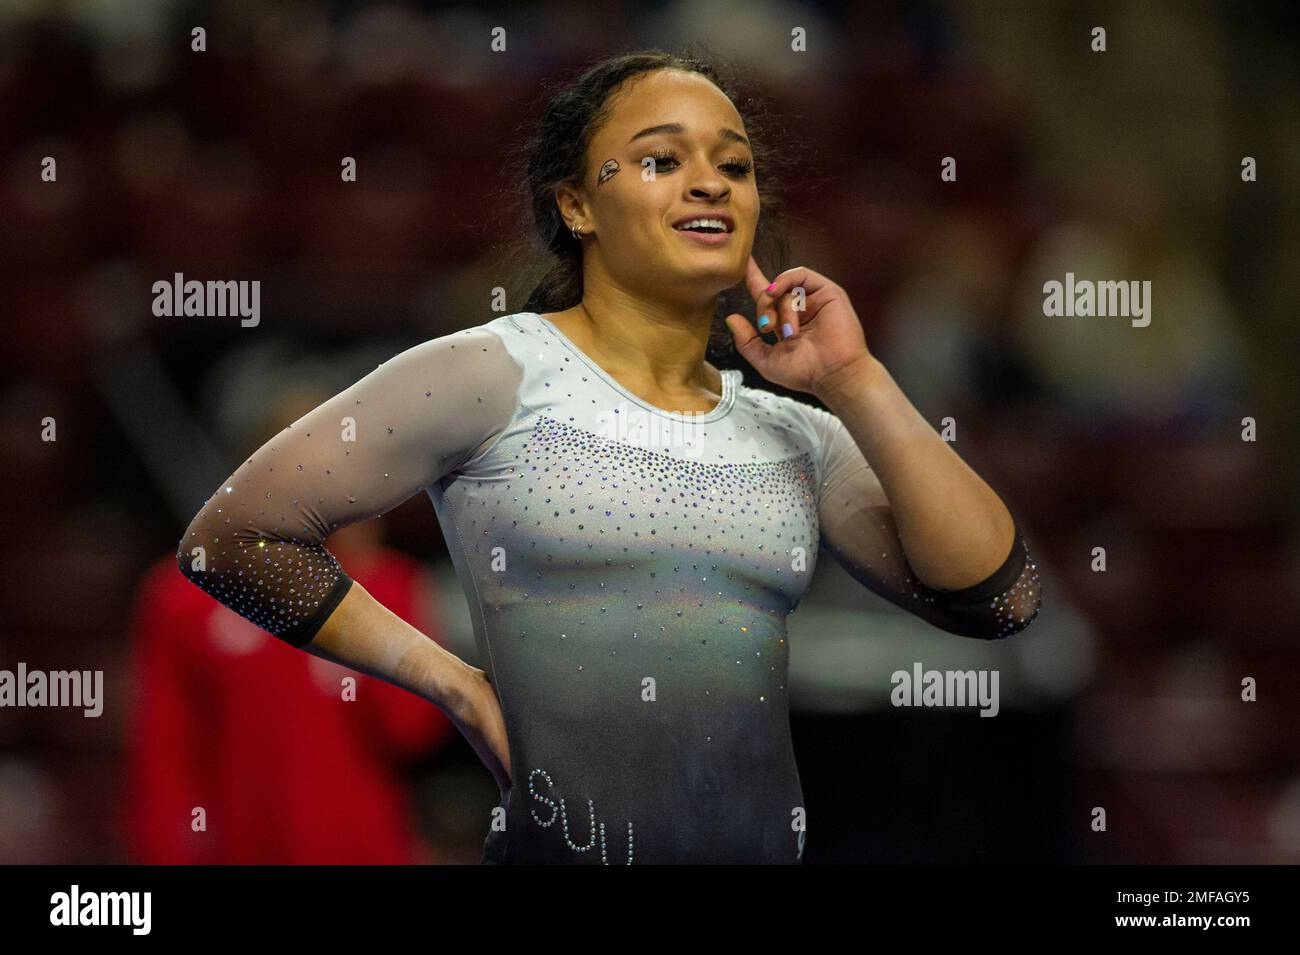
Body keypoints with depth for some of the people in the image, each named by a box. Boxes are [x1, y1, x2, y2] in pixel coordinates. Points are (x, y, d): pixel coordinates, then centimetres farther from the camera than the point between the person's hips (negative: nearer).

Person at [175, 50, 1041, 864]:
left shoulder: (797, 439, 9)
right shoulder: (495, 377, -5)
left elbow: (997, 597, 0)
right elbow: (229, 538, -6)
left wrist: (854, 382, -4)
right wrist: (453, 684, -6)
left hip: (771, 847, 5)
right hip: (558, 848, -5)